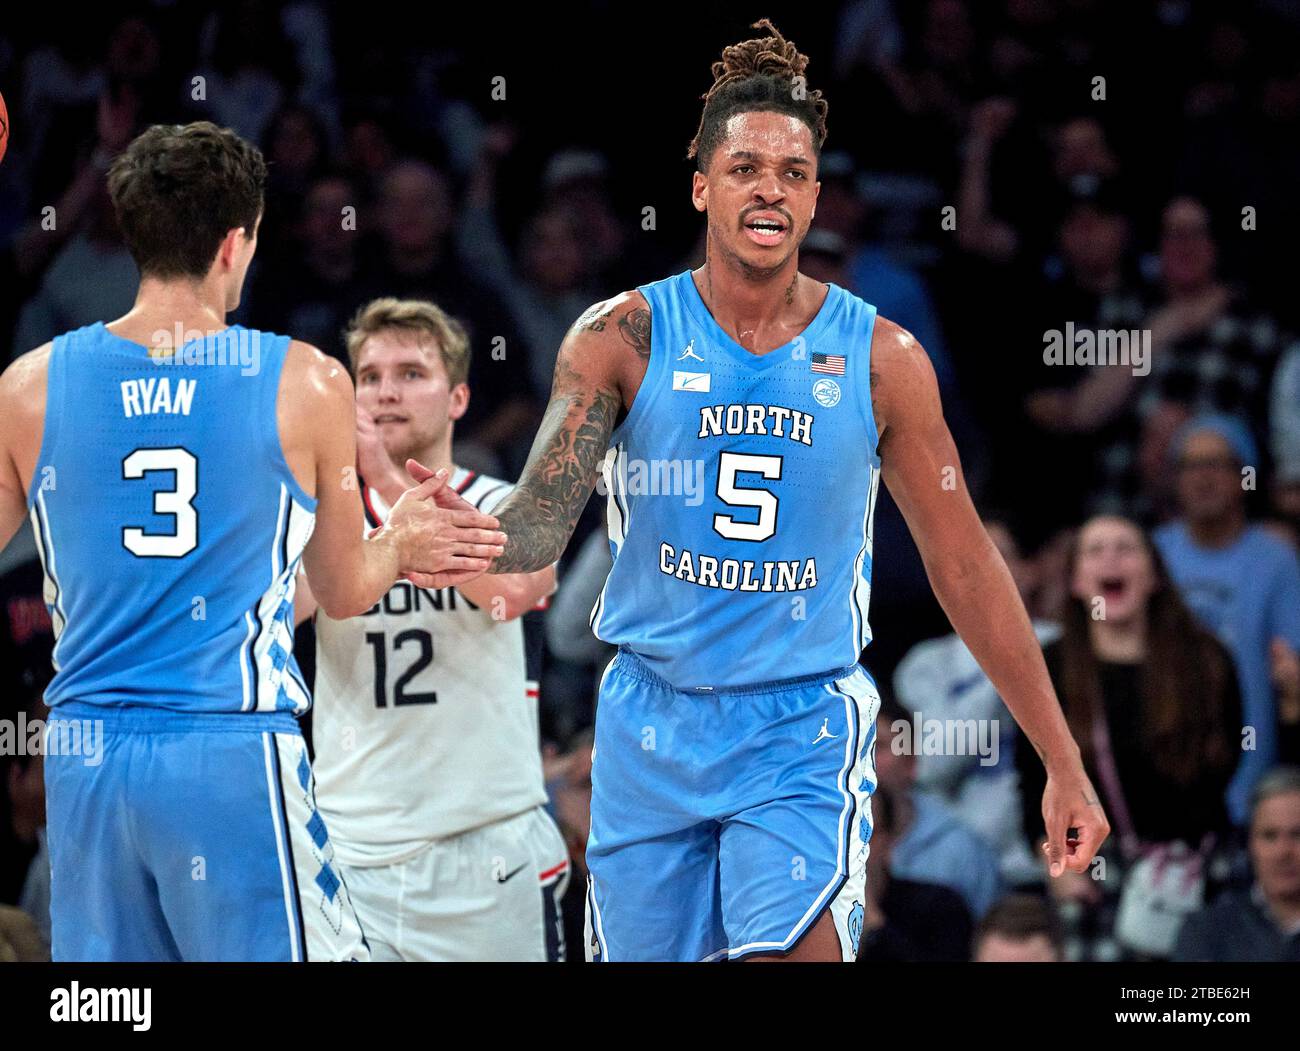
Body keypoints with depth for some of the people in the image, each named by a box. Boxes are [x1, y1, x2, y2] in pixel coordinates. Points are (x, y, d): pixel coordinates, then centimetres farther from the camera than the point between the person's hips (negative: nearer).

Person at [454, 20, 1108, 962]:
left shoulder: (880, 360, -2)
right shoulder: (623, 339, -3)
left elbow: (964, 565, 4)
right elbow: (536, 527, -11)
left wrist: (1064, 764, 5)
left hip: (805, 730, -1)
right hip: (651, 727, 1)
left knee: (794, 953, -20)